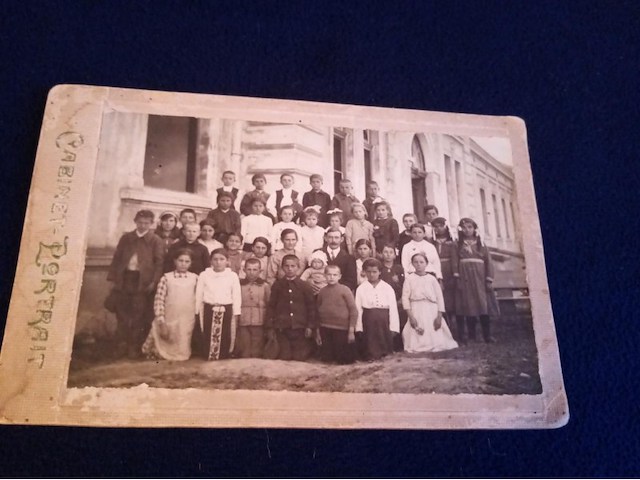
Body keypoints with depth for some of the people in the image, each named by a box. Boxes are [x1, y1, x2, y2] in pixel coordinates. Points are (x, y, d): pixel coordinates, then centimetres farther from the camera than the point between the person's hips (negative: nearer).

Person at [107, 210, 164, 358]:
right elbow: (117, 258, 10)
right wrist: (113, 278, 2)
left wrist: (154, 282, -14)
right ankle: (122, 343, 19)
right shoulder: (126, 238, 11)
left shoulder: (156, 241, 1)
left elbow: (159, 263, -4)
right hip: (125, 277, 3)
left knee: (138, 314, 1)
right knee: (122, 311, 8)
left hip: (143, 281, -3)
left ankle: (134, 346, 9)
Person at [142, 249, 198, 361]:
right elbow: (159, 300, -7)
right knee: (161, 353, 9)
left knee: (182, 353, 8)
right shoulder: (166, 278, -3)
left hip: (187, 323, 1)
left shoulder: (195, 278, 2)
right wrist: (161, 322, -11)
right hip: (168, 321, -1)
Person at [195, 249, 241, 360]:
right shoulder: (204, 275, 3)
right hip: (208, 311, 0)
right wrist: (197, 313, 6)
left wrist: (236, 315, -1)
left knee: (225, 341, 4)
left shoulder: (233, 276, 1)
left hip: (226, 312, 0)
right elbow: (199, 296, 6)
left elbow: (236, 297, 2)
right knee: (207, 342, 4)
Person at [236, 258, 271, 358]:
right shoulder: (239, 285, 5)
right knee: (244, 354, 4)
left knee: (257, 354, 3)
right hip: (243, 323, 1)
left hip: (259, 323, -1)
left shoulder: (265, 286, 4)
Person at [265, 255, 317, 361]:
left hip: (300, 328, 0)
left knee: (300, 358, 1)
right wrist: (270, 327, 3)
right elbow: (271, 306, 8)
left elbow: (311, 307, 7)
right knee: (284, 358, 1)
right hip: (282, 328, 1)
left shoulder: (305, 286, 4)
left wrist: (310, 326, 0)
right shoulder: (277, 285, 6)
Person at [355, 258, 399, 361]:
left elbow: (393, 308, 1)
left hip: (383, 321, 0)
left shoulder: (388, 288, 2)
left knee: (385, 343, 5)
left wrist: (393, 327, -5)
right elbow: (358, 309, 2)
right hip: (368, 321, 0)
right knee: (370, 341, 4)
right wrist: (359, 328, -3)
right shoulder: (361, 289, 2)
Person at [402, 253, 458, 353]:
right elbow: (405, 297, -3)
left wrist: (439, 316, -5)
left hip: (432, 312, 2)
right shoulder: (409, 279, 3)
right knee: (418, 342, -6)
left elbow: (439, 297, 4)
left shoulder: (432, 278, 7)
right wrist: (410, 316, -11)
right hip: (416, 312, -2)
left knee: (436, 340, -1)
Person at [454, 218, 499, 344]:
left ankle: (487, 335, 5)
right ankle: (471, 335, 4)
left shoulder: (481, 244, 11)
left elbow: (488, 262, 5)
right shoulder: (458, 244, 7)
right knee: (468, 306, -2)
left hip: (480, 277, 1)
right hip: (464, 278, -1)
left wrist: (489, 280, -4)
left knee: (483, 305, -1)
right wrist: (456, 279, -12)